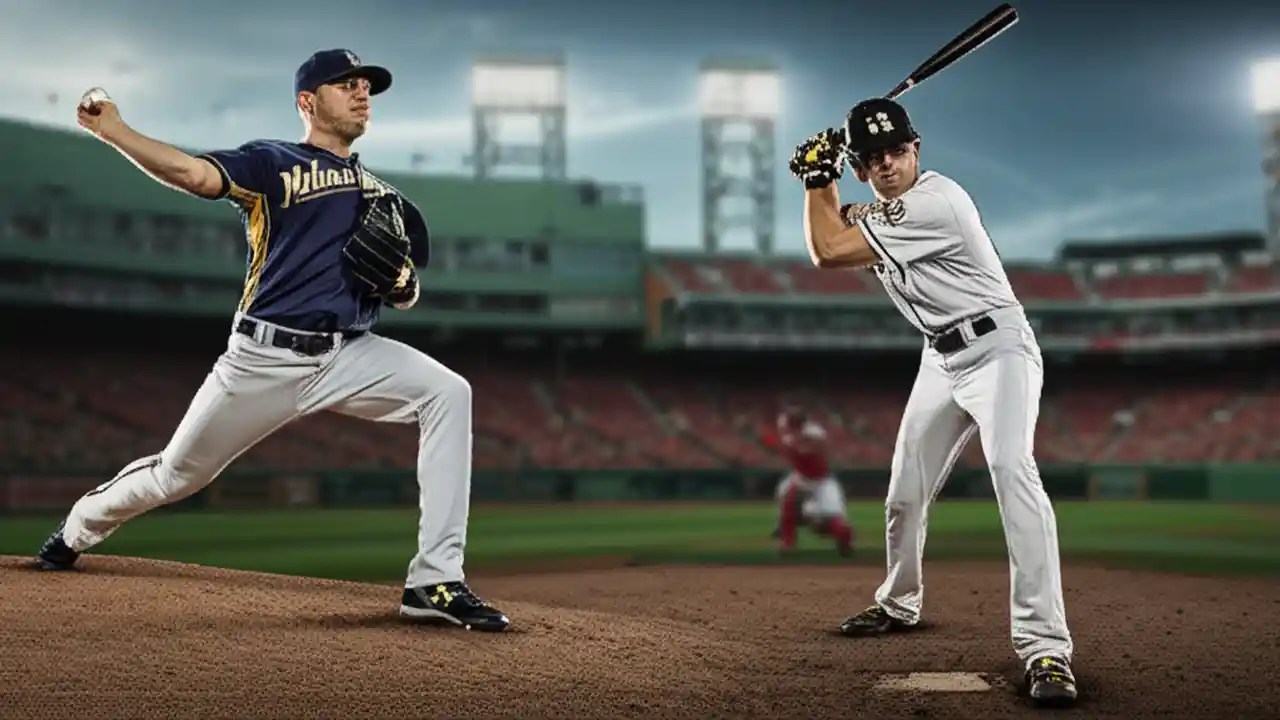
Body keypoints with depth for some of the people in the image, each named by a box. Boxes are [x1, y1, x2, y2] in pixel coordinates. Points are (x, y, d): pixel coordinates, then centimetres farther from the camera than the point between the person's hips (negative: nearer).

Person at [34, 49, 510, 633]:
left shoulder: (382, 196, 18)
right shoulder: (273, 164, 1)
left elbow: (405, 299, 19)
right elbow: (195, 174, -17)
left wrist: (401, 281, -4)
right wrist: (111, 130, -28)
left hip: (350, 356, 4)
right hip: (265, 359, -4)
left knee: (448, 393, -20)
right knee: (175, 475, 7)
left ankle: (434, 584, -20)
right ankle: (78, 529, 42)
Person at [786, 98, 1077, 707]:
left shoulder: (934, 200, -24)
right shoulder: (881, 208, 5)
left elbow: (827, 253, -22)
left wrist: (817, 180, -8)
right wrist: (820, 178, 4)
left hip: (998, 348, -9)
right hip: (943, 358, 9)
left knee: (1011, 470, -30)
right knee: (905, 489, 15)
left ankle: (1045, 646, -33)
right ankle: (899, 605, 39)